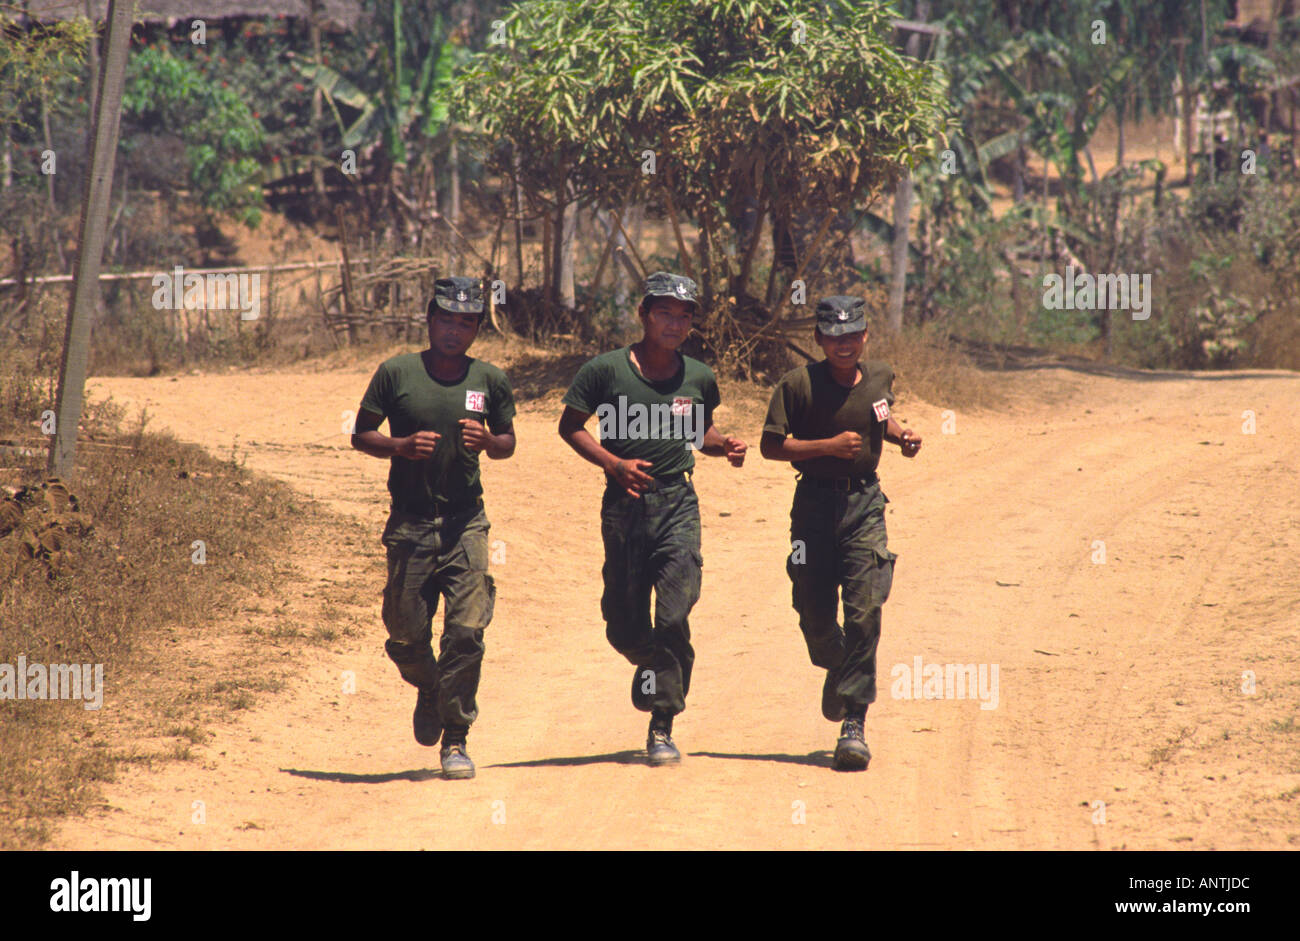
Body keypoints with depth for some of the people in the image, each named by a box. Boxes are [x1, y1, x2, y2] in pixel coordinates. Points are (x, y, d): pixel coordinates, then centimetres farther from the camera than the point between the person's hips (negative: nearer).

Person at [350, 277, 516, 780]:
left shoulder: (491, 380, 7)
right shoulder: (396, 373, 1)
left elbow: (508, 443, 16)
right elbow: (361, 435, 5)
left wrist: (486, 441, -7)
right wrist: (402, 446, -14)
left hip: (466, 525, 0)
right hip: (409, 525, 0)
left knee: (467, 631, -10)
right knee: (405, 634, 3)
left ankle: (455, 739, -2)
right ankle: (428, 692, 37)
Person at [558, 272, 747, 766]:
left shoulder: (699, 379, 7)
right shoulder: (607, 370, -3)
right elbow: (570, 425, 4)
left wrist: (725, 445, 2)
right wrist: (613, 463, -10)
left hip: (677, 504, 1)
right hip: (623, 503, -1)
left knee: (673, 618, -13)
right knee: (623, 626, 5)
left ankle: (661, 727, -7)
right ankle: (654, 668, 40)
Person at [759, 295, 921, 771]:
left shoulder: (880, 377, 5)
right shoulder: (799, 384, -8)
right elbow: (771, 445, -9)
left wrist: (901, 435, 7)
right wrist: (829, 445, -19)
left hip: (865, 504, 1)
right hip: (815, 503, -1)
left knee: (864, 611, -11)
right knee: (815, 612, 4)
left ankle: (854, 723, -11)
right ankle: (836, 670, 40)